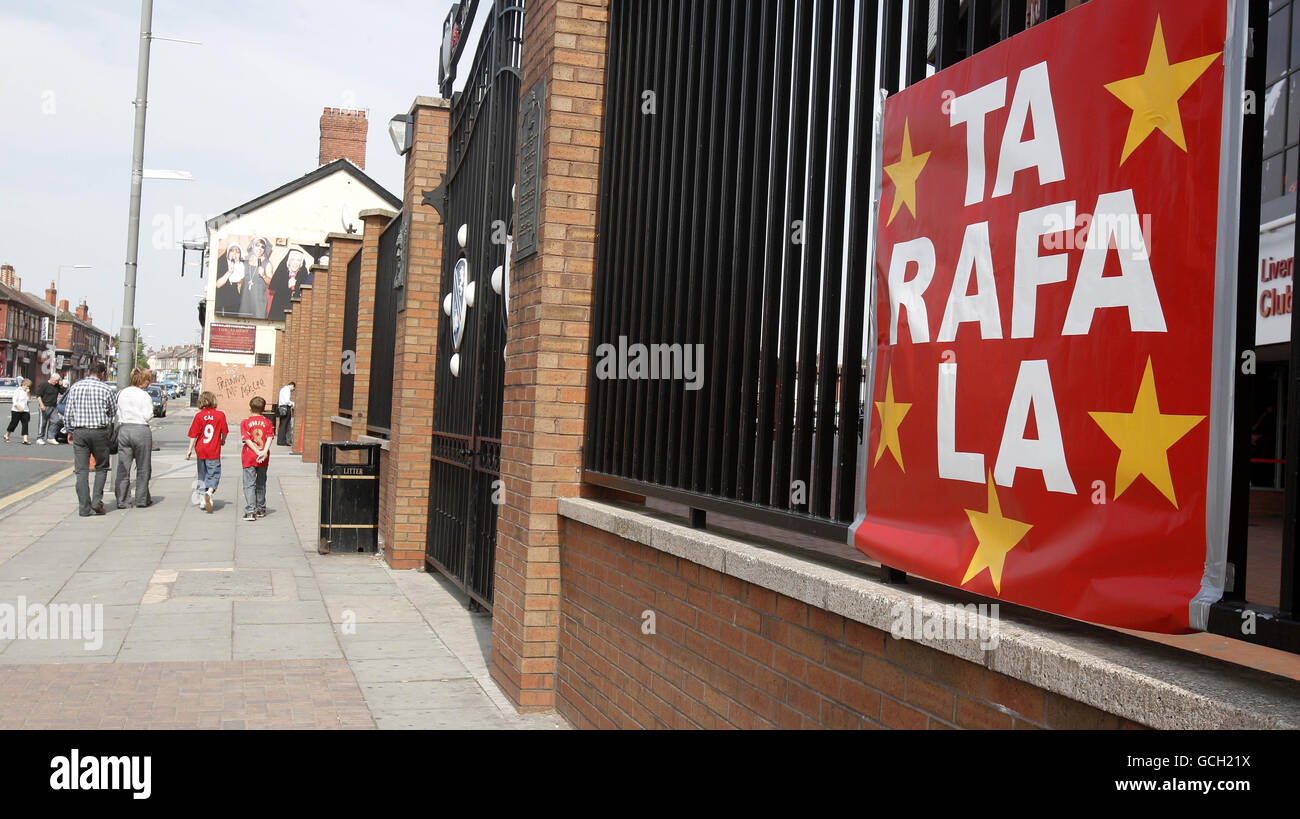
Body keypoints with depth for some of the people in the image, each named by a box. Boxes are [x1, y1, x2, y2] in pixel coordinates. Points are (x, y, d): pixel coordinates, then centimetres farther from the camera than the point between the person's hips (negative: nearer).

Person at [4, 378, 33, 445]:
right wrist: (19, 408, -23)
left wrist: (28, 393, -4)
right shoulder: (18, 391, -7)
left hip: (24, 411, 5)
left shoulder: (26, 392, 12)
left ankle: (25, 440, -11)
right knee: (14, 424, 5)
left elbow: (29, 400, 7)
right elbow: (14, 401, -12)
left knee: (25, 424, -6)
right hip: (16, 410, -5)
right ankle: (6, 436, 30)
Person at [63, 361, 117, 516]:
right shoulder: (106, 389, -4)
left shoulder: (75, 387, 4)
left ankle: (84, 508, 2)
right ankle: (97, 500, 0)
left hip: (79, 432, 2)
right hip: (99, 432, -2)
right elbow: (114, 412, 4)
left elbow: (67, 413, 5)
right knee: (101, 467, 13)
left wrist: (71, 430, 16)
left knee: (81, 470, 4)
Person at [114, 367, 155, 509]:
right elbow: (148, 416, -11)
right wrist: (152, 409, 8)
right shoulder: (144, 396, -8)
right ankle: (141, 500, 15)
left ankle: (122, 500, 7)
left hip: (124, 429, 4)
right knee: (143, 468, 8)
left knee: (123, 467, 7)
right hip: (141, 430, -4)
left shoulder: (121, 394, 7)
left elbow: (117, 413, 10)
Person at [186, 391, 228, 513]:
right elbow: (224, 431, 1)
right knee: (214, 474, 1)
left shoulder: (199, 416, -3)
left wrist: (190, 449, 3)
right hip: (214, 451, -2)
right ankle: (209, 492, -24)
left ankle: (202, 496, 24)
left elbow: (193, 435, -3)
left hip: (201, 450, 2)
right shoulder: (220, 415, -6)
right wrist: (223, 441, 22)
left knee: (202, 475, 17)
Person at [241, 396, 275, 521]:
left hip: (249, 458, -3)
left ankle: (250, 511, -15)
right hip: (264, 459, 3)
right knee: (261, 484, 17)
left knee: (249, 484, -4)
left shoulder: (245, 422, -2)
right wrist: (264, 452, -16)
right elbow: (269, 438, -9)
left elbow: (247, 439, -11)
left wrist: (258, 453, -14)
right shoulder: (267, 422, 3)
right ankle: (261, 509, 26)